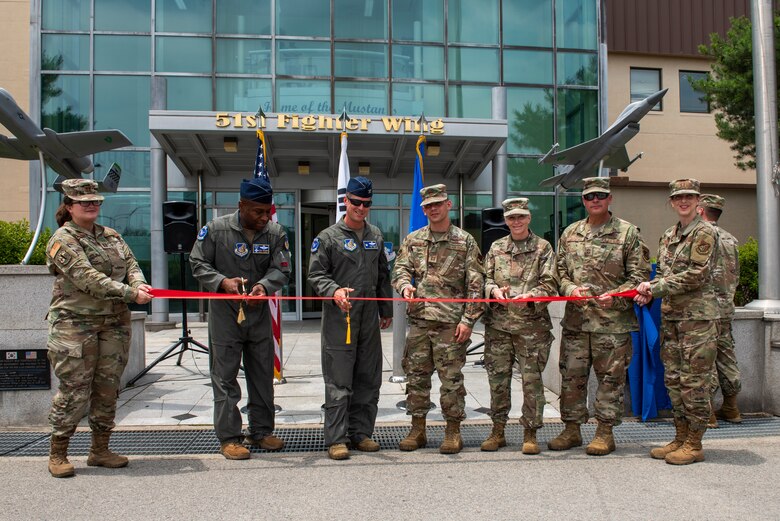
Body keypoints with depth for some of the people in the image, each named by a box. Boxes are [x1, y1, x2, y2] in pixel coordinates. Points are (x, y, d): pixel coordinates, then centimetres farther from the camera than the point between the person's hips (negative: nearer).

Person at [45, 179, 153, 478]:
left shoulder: (111, 236, 16)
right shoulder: (63, 240, -6)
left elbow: (131, 264, 8)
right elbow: (88, 278, -17)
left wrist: (139, 283, -15)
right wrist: (129, 293, -23)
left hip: (115, 323, 6)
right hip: (75, 324, -6)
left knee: (108, 388, 9)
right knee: (74, 390, -4)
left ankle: (100, 450, 21)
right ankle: (57, 454, 11)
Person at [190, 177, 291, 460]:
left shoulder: (275, 232, -1)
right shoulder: (215, 229, -9)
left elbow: (281, 269, -4)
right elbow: (198, 263, -3)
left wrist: (264, 285, -25)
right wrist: (222, 281, -19)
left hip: (260, 313, 4)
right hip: (224, 312, -3)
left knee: (263, 375, 11)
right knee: (225, 377, 0)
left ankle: (261, 431, 25)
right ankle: (229, 438, 10)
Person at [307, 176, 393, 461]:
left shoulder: (376, 235, 15)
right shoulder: (328, 237, -1)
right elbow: (316, 274, -3)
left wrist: (386, 310, 19)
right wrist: (334, 291, -22)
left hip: (369, 318, 5)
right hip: (339, 317, -5)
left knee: (368, 380, 10)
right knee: (338, 382, -3)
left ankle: (361, 433, 21)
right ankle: (336, 439, 4)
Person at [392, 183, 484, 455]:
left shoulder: (465, 241, 2)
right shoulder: (413, 240, 12)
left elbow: (475, 284, -1)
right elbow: (400, 269, 10)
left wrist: (468, 320, -8)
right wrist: (405, 285, -15)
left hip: (450, 322, -3)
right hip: (419, 320, 4)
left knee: (451, 378, 1)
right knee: (416, 376, 8)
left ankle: (453, 432, 14)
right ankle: (417, 429, 20)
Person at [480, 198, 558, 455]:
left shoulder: (542, 247, 5)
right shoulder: (496, 248, 14)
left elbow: (550, 284, -2)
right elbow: (486, 279, 13)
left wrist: (530, 296, -19)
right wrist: (494, 290, -9)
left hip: (532, 325, -3)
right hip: (498, 324, 3)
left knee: (532, 379, 0)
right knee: (498, 378, 6)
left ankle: (530, 434, 12)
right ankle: (498, 431, 19)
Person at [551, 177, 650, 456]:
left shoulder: (628, 232, 1)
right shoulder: (570, 234, 12)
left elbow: (640, 275, -1)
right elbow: (559, 271, 15)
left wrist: (614, 296, -15)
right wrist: (570, 289, -6)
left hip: (612, 320, -3)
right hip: (575, 319, 4)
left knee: (610, 378, 4)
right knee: (571, 375, 8)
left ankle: (605, 432, 15)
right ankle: (572, 429, 19)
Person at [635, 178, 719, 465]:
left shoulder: (704, 232, -7)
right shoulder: (668, 235, 16)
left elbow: (695, 275, -15)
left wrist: (656, 288, -13)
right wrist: (651, 287, -1)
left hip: (698, 315, -8)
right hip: (670, 314, 8)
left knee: (694, 380, -4)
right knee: (673, 378, 10)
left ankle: (694, 444, 5)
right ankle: (681, 438, 21)